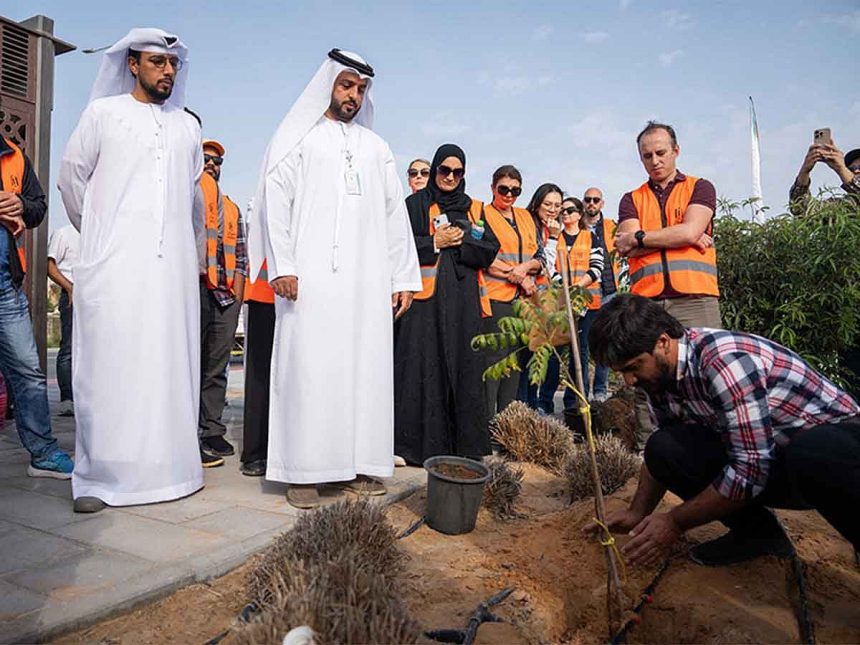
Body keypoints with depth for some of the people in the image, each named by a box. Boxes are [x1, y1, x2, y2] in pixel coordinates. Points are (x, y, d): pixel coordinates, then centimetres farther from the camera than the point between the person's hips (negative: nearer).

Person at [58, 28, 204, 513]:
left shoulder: (188, 125, 17)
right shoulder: (103, 113, 8)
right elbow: (72, 176, 12)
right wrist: (97, 232, 16)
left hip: (173, 266, 3)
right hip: (115, 265, -3)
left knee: (171, 365, 1)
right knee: (110, 365, -5)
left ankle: (169, 467, 8)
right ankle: (99, 478, 2)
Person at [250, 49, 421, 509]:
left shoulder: (376, 147, 21)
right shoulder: (298, 138, 11)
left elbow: (395, 215, 17)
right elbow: (275, 201, 1)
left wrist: (404, 277, 9)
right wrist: (282, 265, -12)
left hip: (367, 281, 4)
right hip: (311, 278, -3)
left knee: (364, 366, 1)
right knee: (308, 368, -5)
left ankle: (354, 465, 10)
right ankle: (303, 471, 2)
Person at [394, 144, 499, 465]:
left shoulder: (473, 209, 18)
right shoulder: (416, 204, 8)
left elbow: (490, 250, 7)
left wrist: (458, 242, -6)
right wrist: (435, 242, -8)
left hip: (464, 302, 3)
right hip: (426, 299, -3)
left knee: (463, 369, 2)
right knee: (424, 369, -5)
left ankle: (463, 444, 10)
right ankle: (421, 444, 2)